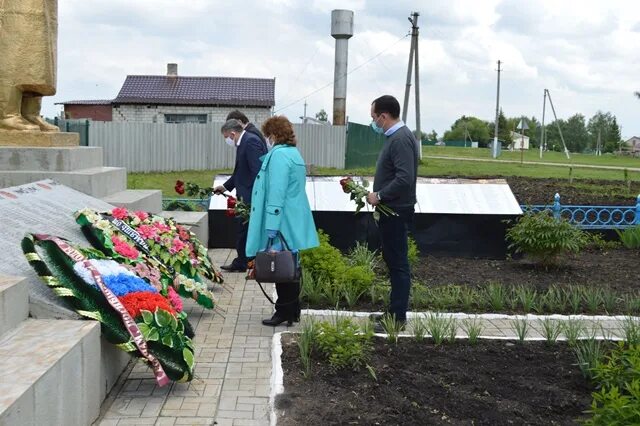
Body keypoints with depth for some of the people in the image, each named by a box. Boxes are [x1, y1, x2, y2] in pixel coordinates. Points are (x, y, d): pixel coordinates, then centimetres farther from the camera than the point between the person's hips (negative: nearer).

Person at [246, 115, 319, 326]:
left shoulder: (279, 155, -17)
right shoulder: (294, 153, 14)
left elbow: (277, 192, -22)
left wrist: (271, 226, -23)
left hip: (282, 223, -10)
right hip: (294, 221, 10)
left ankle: (284, 312, 7)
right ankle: (293, 311, 24)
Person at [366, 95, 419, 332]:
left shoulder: (401, 139, -18)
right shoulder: (395, 137, 14)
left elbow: (404, 178, -27)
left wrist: (379, 196, -18)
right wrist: (378, 195, 11)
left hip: (397, 212, -10)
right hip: (391, 211, 10)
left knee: (398, 263, -4)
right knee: (393, 261, 15)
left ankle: (398, 317, 2)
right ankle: (395, 310, 25)